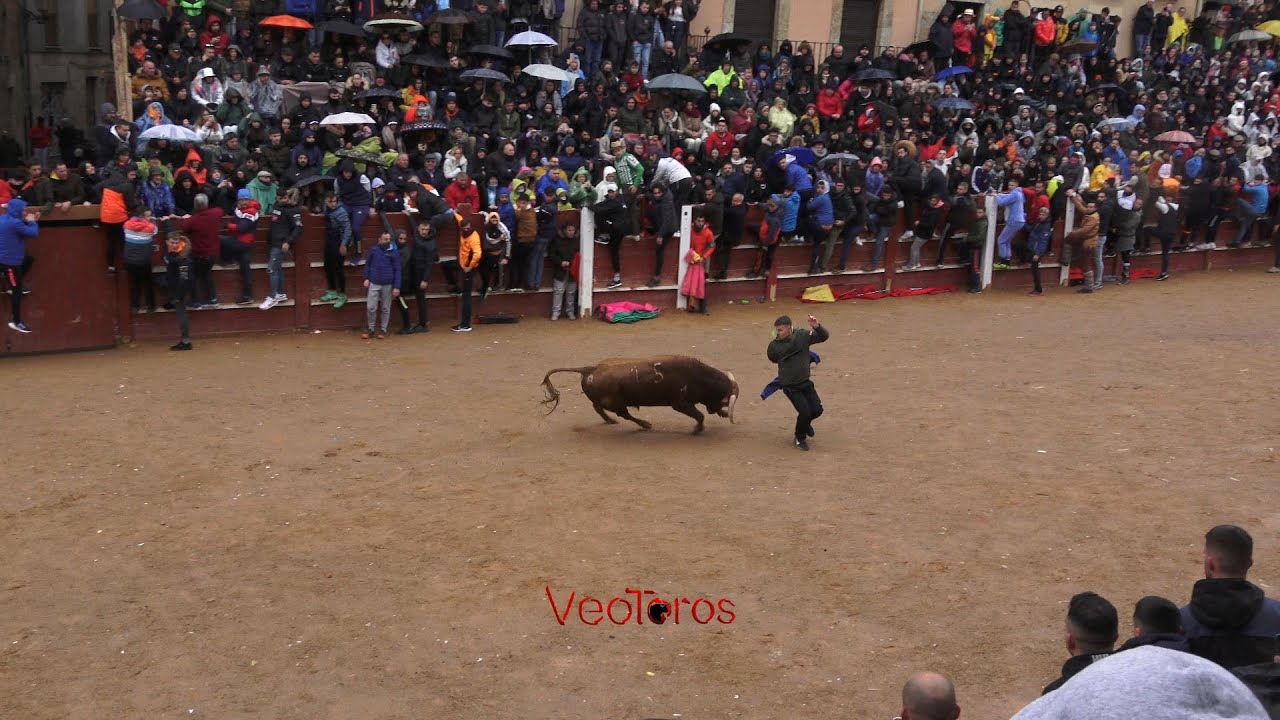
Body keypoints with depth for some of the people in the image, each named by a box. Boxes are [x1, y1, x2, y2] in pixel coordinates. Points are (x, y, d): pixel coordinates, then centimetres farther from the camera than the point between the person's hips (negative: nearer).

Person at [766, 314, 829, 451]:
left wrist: (817, 327, -20)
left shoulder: (803, 335, -10)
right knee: (805, 412, -12)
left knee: (817, 410, 3)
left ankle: (806, 423, 39)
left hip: (805, 382, 3)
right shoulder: (774, 346, -13)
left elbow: (824, 337, -1)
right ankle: (800, 438, 16)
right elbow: (773, 359, 9)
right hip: (790, 387, -3)